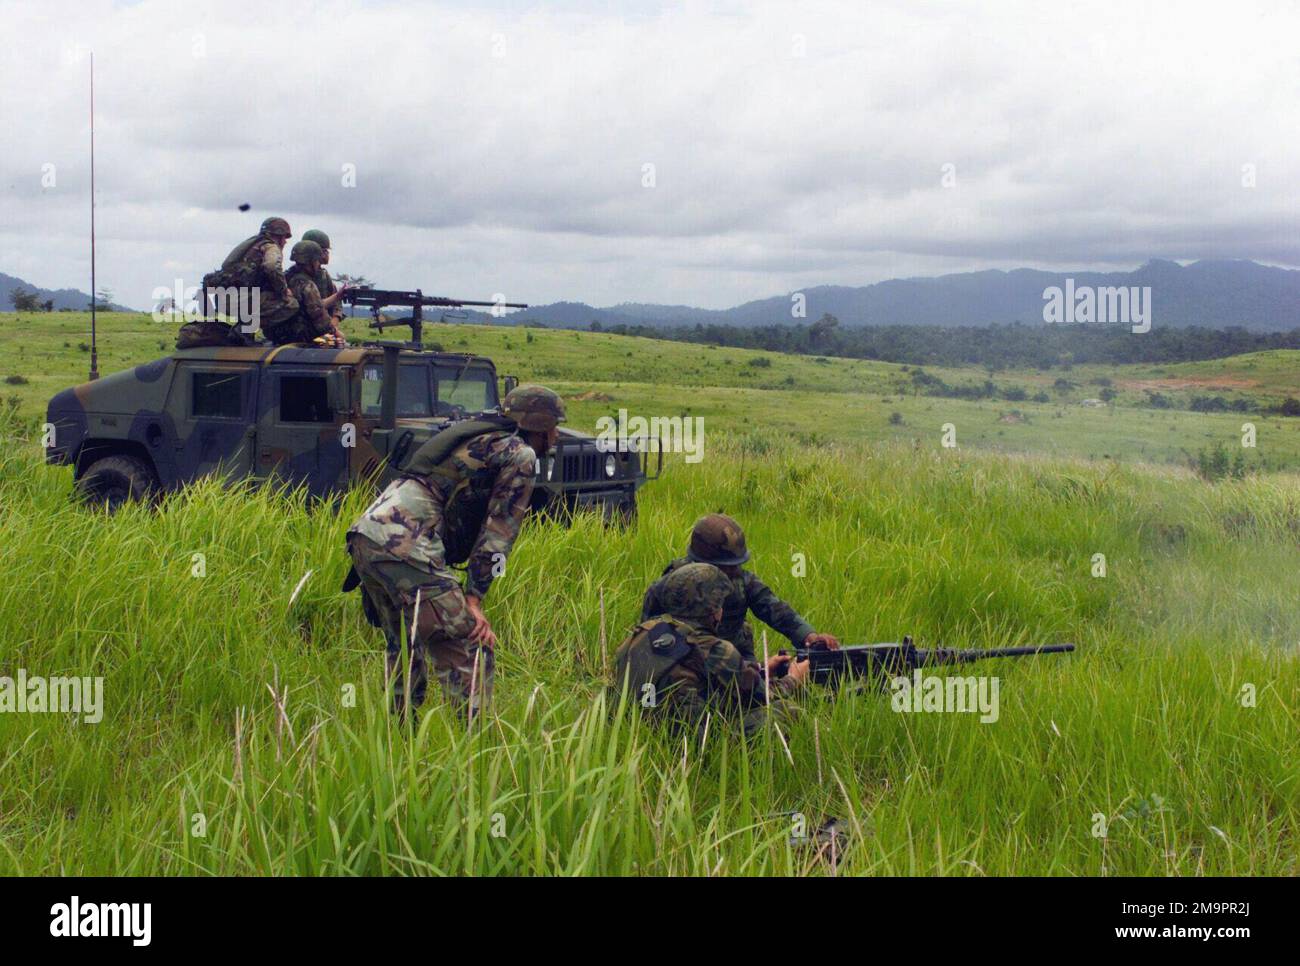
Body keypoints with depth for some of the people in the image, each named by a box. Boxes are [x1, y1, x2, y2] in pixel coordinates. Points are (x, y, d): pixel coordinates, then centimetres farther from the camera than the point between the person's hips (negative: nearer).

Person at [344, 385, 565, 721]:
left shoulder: (477, 439, 30)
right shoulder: (520, 454, 3)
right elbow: (498, 531, -4)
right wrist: (473, 599, -5)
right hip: (404, 546, -10)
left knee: (406, 648, 23)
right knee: (470, 652, -6)